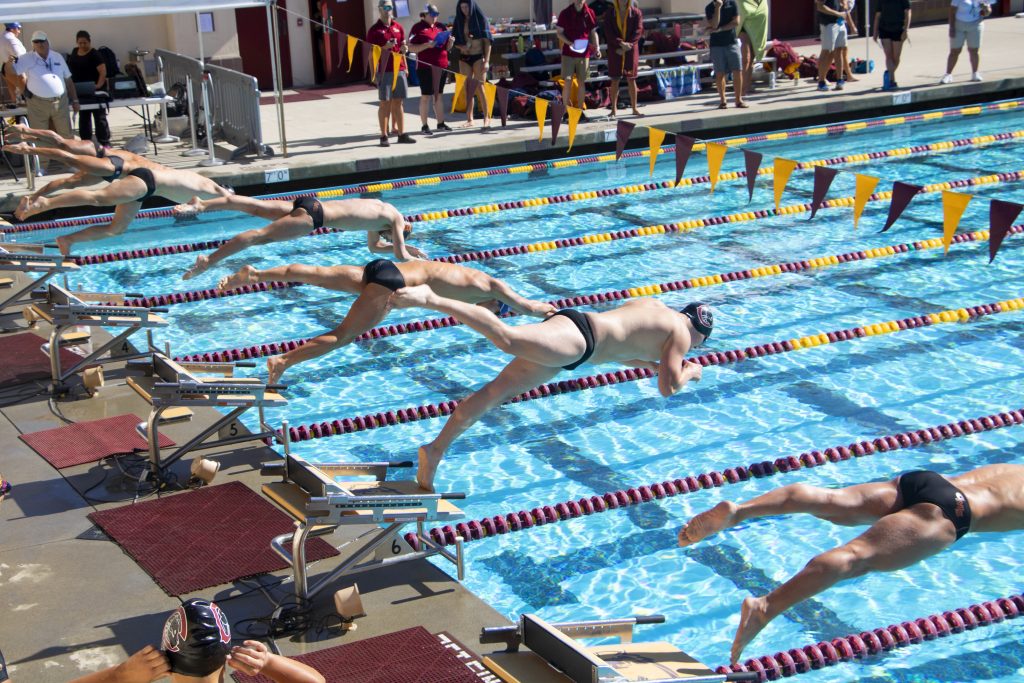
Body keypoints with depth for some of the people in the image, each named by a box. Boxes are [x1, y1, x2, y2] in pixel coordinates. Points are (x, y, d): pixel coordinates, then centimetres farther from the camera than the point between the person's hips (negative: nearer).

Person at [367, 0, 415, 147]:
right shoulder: (374, 30, 0)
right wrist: (384, 48, -17)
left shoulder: (398, 27, 13)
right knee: (385, 103, -3)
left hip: (399, 69, 4)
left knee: (398, 103, 8)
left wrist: (404, 49, -2)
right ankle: (384, 136, -2)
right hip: (384, 71, -4)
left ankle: (402, 134, 10)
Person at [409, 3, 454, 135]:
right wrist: (427, 45, -21)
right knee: (426, 96, -2)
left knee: (439, 95, 11)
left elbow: (447, 47, 21)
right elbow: (411, 48, -9)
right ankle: (424, 125, 2)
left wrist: (451, 42, -1)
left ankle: (441, 123, 18)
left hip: (441, 66, 6)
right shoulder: (417, 28, -4)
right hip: (425, 67, -6)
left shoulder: (441, 26, 14)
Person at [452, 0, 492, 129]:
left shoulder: (481, 19, -3)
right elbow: (455, 41, 12)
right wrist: (461, 47, -11)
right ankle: (469, 119, 11)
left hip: (478, 57, -4)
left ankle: (486, 118, -8)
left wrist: (486, 60, -12)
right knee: (467, 89, 6)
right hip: (464, 58, 4)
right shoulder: (459, 22, 8)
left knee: (479, 87, -11)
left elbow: (487, 41, -5)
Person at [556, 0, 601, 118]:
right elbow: (559, 32, 0)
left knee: (582, 82, 7)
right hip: (568, 53, -2)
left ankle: (580, 110, 15)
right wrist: (569, 42, -16)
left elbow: (593, 32, 10)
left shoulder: (589, 13, 3)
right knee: (567, 82, -5)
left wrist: (596, 47, -3)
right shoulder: (565, 13, -3)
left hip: (584, 52, 2)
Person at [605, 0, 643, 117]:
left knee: (631, 79, 4)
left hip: (631, 50, 0)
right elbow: (608, 33, -8)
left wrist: (626, 47, -14)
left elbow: (638, 32, -6)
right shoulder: (609, 14, 0)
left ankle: (634, 108, 11)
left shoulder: (636, 13, -1)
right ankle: (613, 109, 7)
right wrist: (621, 43, -22)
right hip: (615, 50, 0)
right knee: (615, 80, 1)